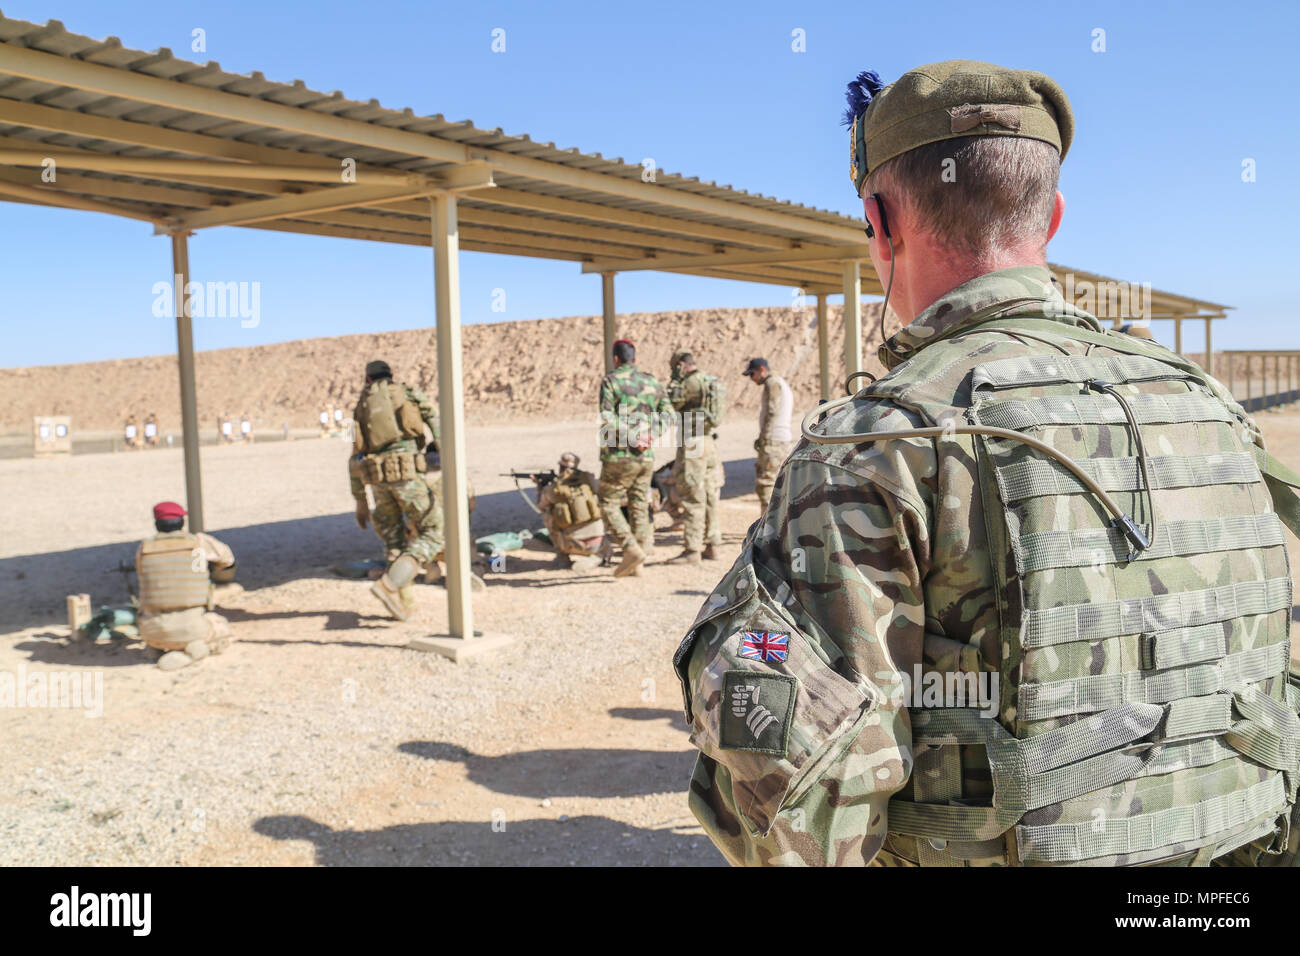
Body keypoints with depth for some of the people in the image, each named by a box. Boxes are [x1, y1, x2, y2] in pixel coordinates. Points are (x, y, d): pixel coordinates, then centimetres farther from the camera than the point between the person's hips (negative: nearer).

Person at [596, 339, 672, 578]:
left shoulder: (610, 381, -5)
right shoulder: (652, 382, 11)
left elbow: (607, 420, -15)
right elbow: (668, 414, 8)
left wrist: (630, 439, -13)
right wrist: (651, 435, -2)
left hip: (619, 457, -5)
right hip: (646, 458, 5)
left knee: (608, 504, 6)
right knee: (639, 508, 12)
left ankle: (631, 549, -11)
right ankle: (636, 563, 15)